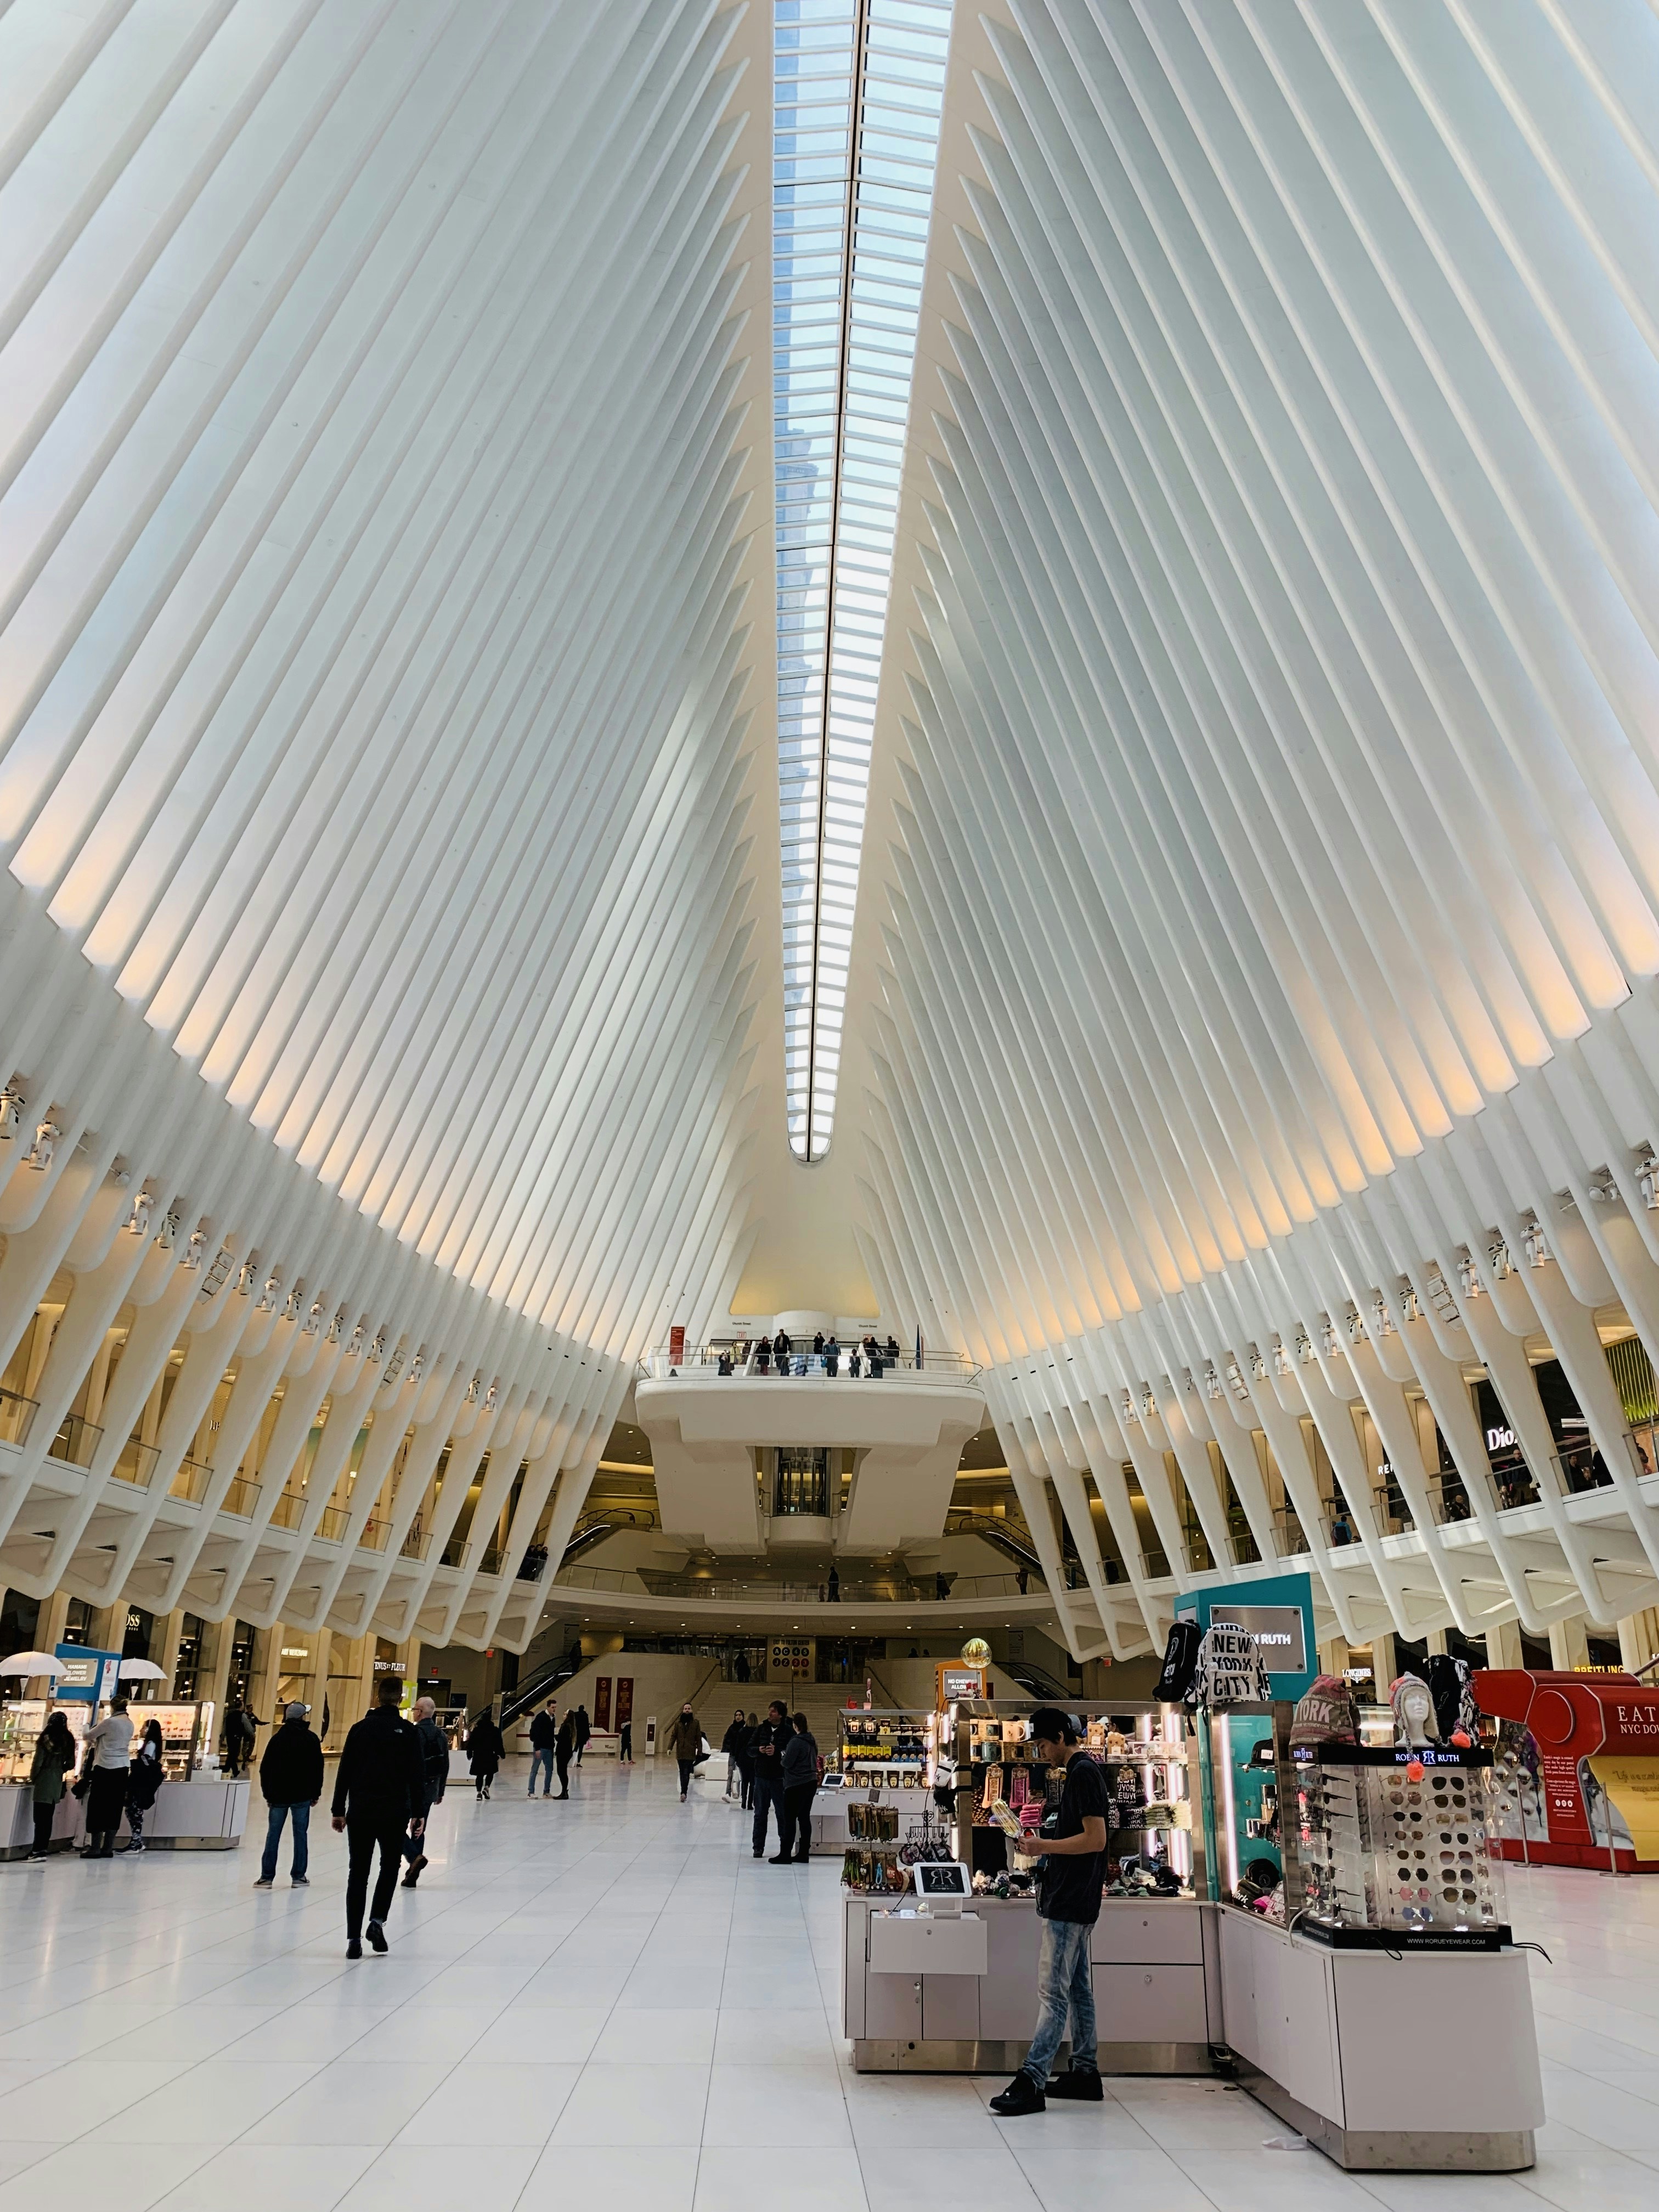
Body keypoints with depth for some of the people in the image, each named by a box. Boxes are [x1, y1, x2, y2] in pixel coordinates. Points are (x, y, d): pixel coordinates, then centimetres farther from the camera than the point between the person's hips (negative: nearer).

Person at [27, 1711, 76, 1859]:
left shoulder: (46, 1739, -10)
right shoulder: (68, 1741, 5)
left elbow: (38, 1762, -11)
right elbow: (70, 1764, 7)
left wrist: (32, 1778, 5)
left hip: (44, 1780, -5)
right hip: (58, 1783, 5)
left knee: (40, 1818, -5)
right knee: (48, 1818, 12)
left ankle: (38, 1851, -8)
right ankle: (43, 1849, 14)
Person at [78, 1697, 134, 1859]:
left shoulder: (110, 1722, -11)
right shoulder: (130, 1725, 9)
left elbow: (89, 1736, -1)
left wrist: (91, 1739, 22)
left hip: (105, 1769, -6)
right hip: (121, 1770, 6)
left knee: (97, 1808, 2)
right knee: (114, 1809, 8)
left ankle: (95, 1848, 2)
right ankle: (108, 1848, 10)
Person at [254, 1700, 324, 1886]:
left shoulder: (277, 1738, 3)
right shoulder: (311, 1739, -2)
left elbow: (265, 1769, 4)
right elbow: (318, 1768, -1)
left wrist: (268, 1794, 11)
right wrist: (316, 1794, 8)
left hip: (278, 1795, 2)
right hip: (302, 1795, -2)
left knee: (273, 1835, 7)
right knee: (300, 1834, 4)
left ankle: (267, 1877, 6)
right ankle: (299, 1876, 4)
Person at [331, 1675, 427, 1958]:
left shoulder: (360, 1729, 3)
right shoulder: (407, 1731, -3)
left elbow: (345, 1772, 4)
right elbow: (417, 1775, -5)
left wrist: (339, 1810, 11)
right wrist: (419, 1813, 0)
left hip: (360, 1812, 2)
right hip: (395, 1813, -1)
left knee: (358, 1872, 9)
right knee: (390, 1865, 17)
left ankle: (354, 1938, 4)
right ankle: (377, 1920, 1)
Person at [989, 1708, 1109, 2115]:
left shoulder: (1083, 1773, -17)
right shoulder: (1080, 1772, 13)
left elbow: (1096, 1839, -22)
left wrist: (1044, 1845, -18)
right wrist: (1045, 1847, 10)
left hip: (1070, 1902, -11)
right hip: (1071, 1899, 11)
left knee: (1052, 1990, -10)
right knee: (1078, 1987, 15)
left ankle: (1031, 2082, -9)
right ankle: (1085, 2074, 23)